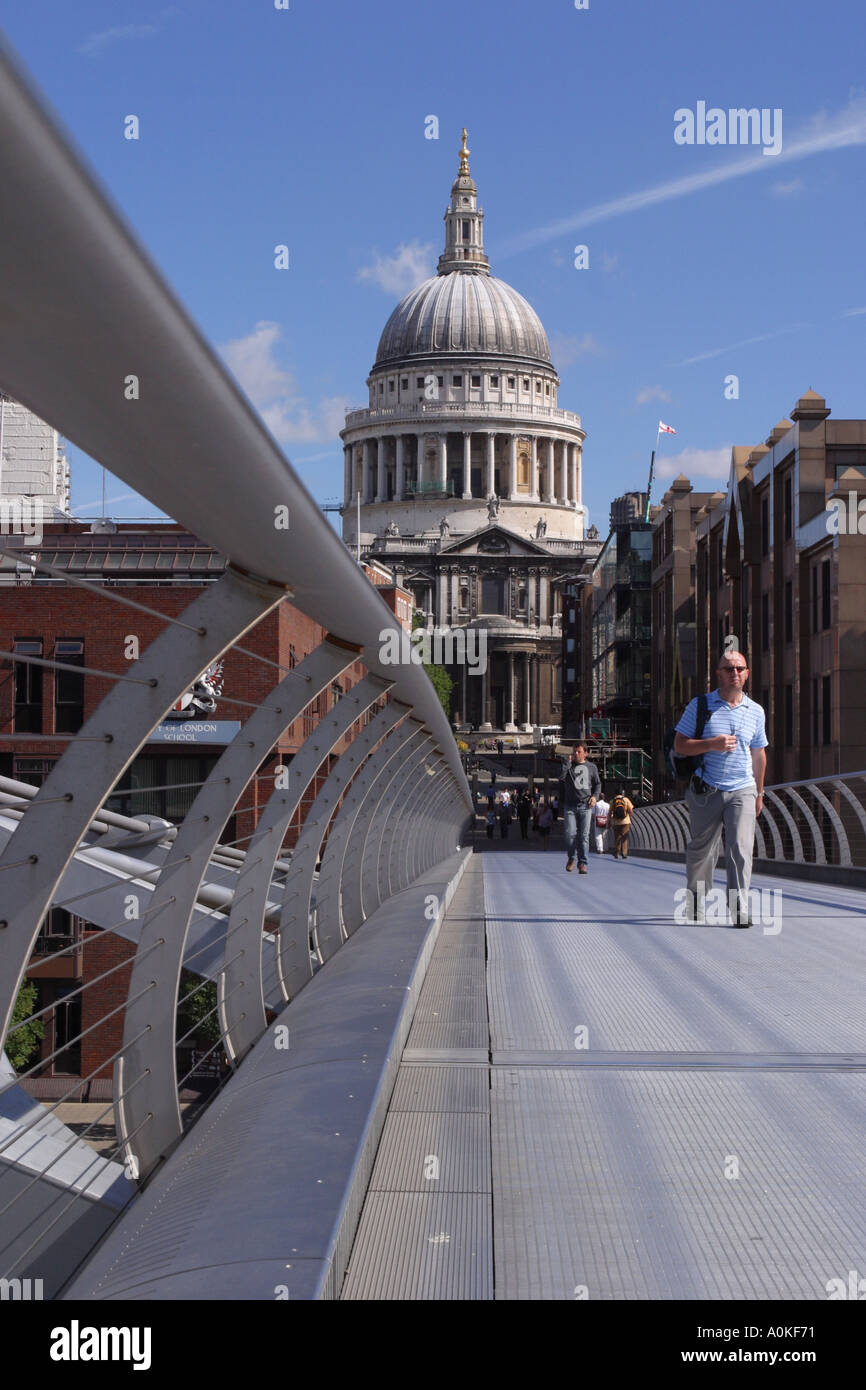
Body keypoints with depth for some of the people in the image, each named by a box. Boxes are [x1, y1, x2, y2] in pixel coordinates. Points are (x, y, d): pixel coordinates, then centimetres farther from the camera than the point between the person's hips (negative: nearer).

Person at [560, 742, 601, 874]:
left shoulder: (591, 767, 13)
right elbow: (561, 776, -10)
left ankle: (582, 862, 1)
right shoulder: (568, 766, 9)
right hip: (570, 805, 0)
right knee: (570, 833, -8)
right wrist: (569, 762, -6)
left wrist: (595, 796, 1)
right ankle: (570, 858, 14)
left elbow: (598, 784, 19)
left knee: (584, 835, -4)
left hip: (586, 805, 1)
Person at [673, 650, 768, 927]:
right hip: (706, 791, -1)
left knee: (741, 849, -12)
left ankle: (740, 910, -11)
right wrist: (713, 744, -16)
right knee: (701, 850, 8)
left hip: (742, 790, 1)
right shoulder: (700, 706, 1)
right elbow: (680, 745, -2)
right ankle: (696, 903, 25)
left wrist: (759, 793, 22)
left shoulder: (755, 711, 10)